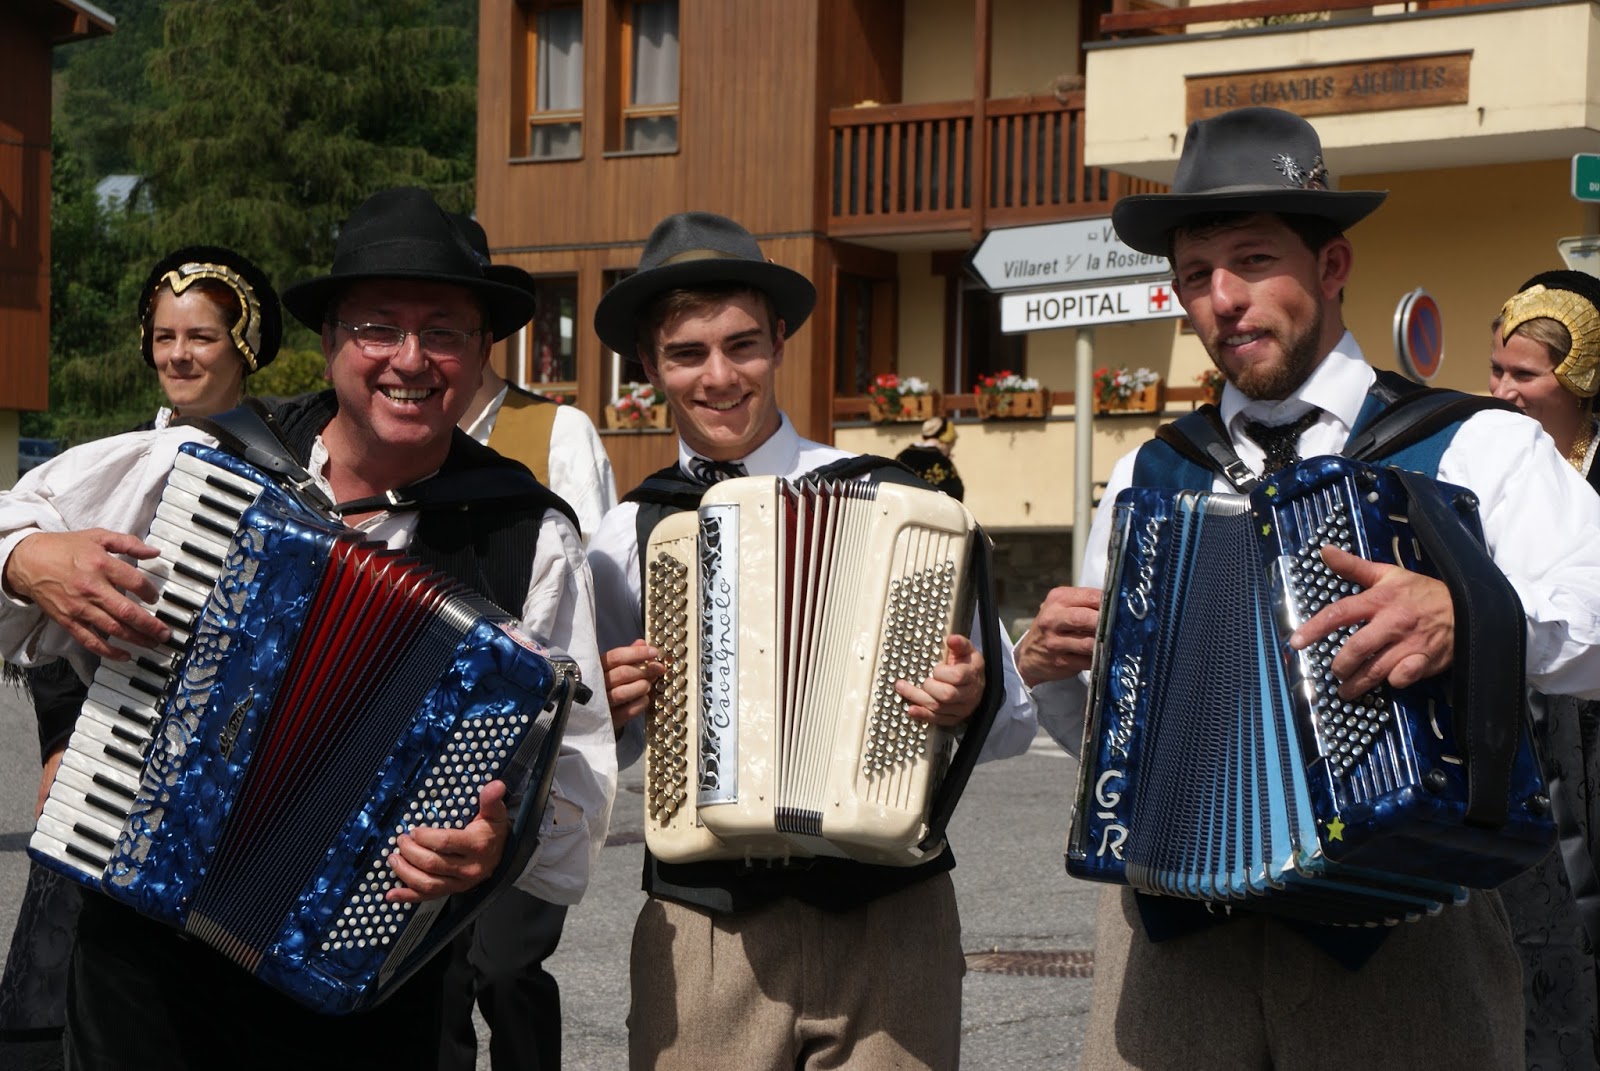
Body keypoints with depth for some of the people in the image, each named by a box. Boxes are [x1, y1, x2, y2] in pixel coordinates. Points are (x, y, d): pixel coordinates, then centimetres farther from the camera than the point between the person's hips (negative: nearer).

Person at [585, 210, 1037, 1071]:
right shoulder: (628, 537, 7)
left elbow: (1012, 722, 3)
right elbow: (606, 744, 18)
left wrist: (969, 702, -18)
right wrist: (599, 714, -3)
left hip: (889, 919, -1)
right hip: (701, 928, 2)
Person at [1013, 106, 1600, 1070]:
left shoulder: (1477, 450, 2)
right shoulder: (1148, 480, 15)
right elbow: (1097, 731, 21)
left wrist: (1472, 617, -34)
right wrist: (1052, 667, 0)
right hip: (1173, 933, 3)